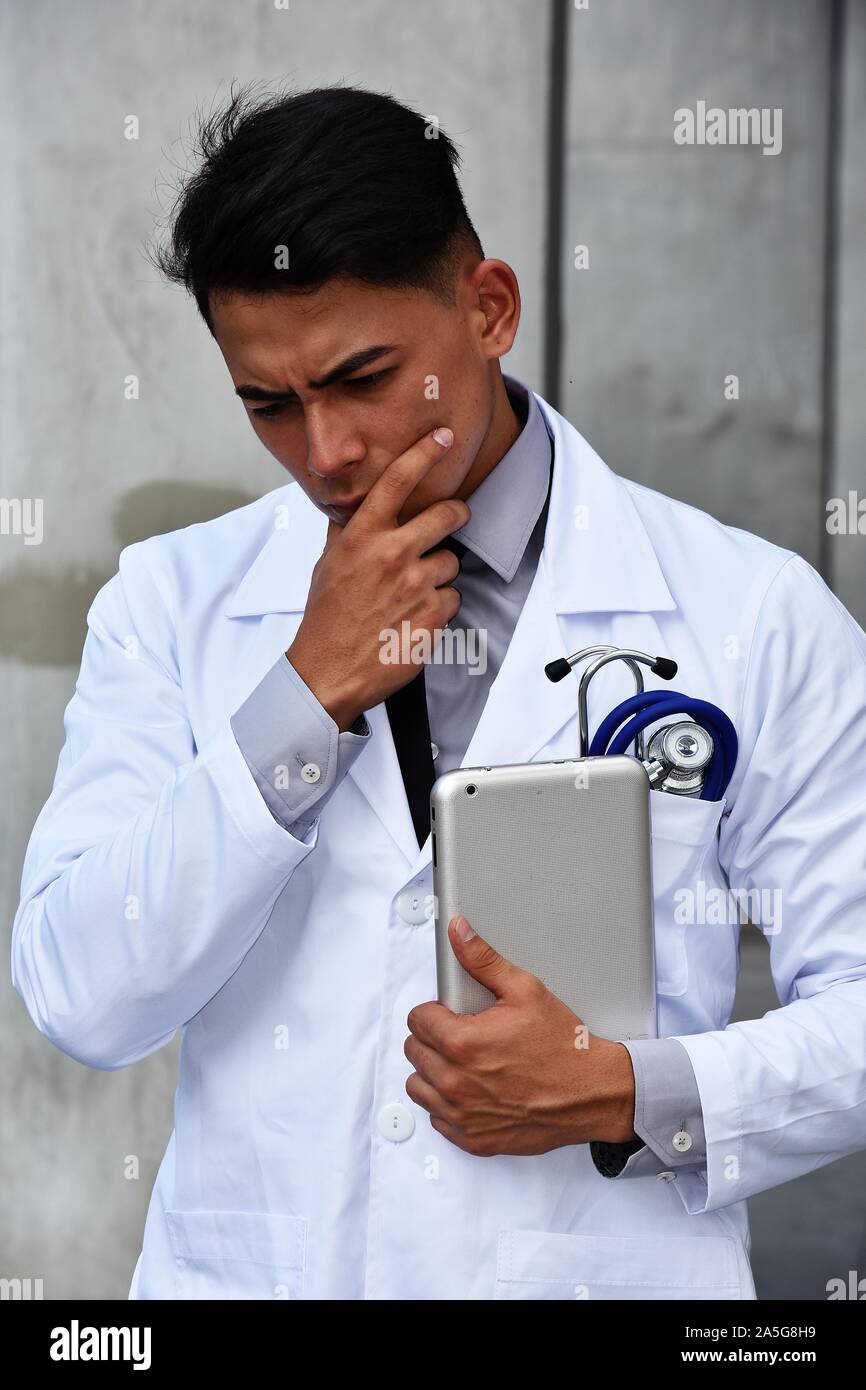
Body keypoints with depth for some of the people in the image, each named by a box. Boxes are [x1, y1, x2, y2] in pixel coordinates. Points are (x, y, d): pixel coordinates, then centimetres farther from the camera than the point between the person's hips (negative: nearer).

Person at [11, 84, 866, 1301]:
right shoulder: (170, 604, 3)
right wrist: (307, 694, -13)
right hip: (250, 1268, 1)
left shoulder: (754, 616, -3)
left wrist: (626, 1093, -15)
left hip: (605, 1268, -1)